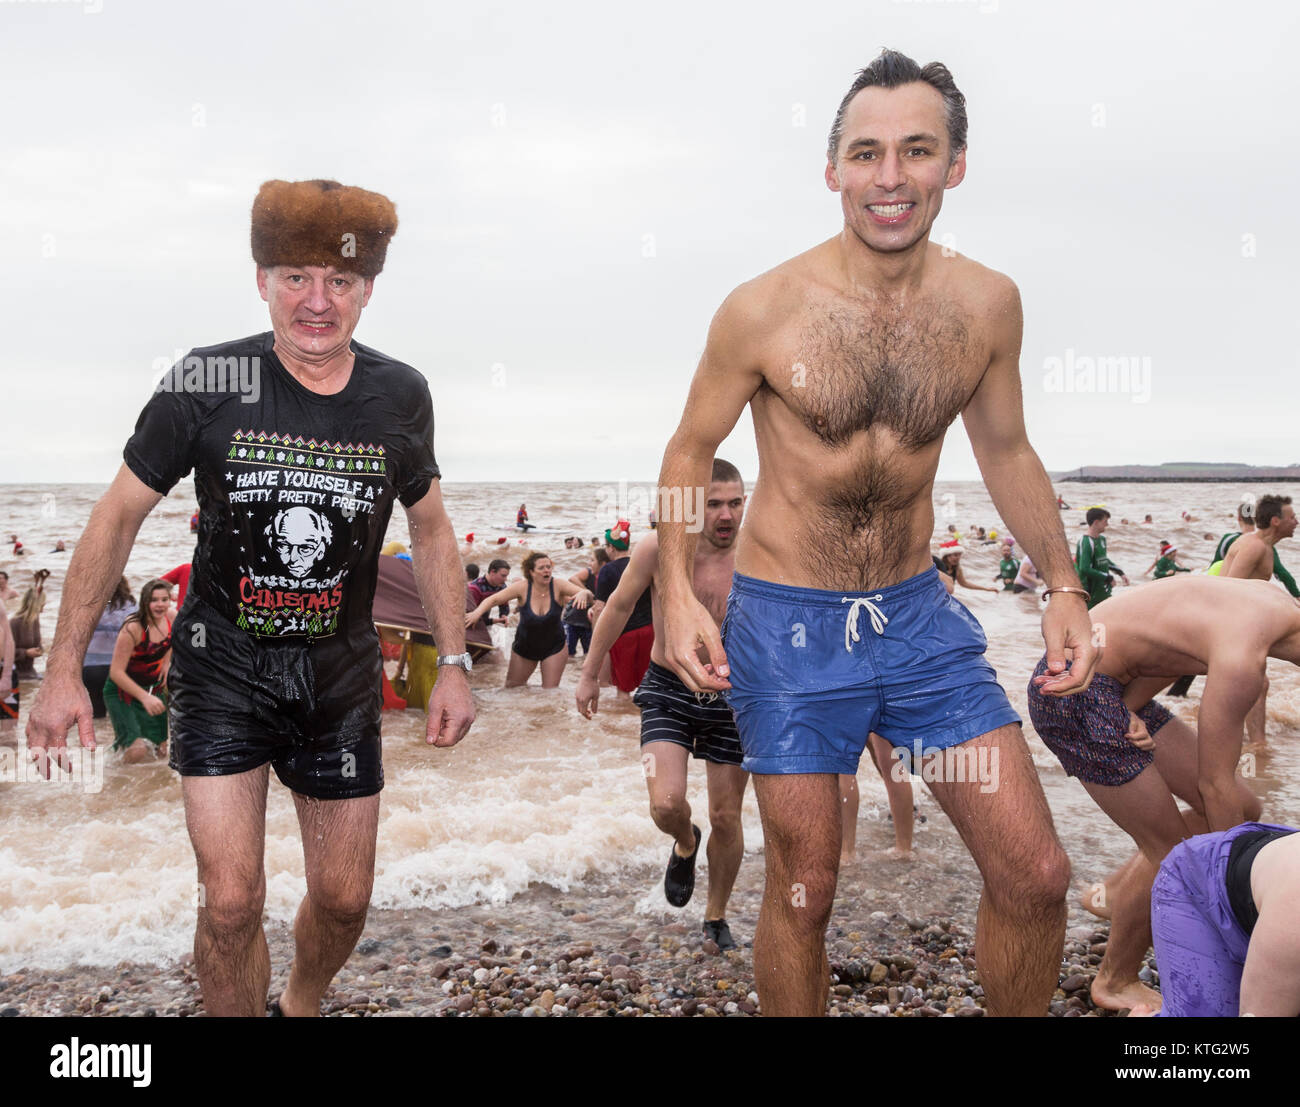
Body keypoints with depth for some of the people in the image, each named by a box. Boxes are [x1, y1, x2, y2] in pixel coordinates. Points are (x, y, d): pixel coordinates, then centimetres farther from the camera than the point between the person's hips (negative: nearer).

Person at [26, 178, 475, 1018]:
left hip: (342, 668, 3)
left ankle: (303, 1005, 41)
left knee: (345, 897, 10)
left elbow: (431, 529, 9)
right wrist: (64, 670, -6)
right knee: (231, 900, -9)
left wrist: (454, 664, 5)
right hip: (223, 660, -2)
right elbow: (119, 517, -4)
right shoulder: (207, 383, -12)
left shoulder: (399, 396, -4)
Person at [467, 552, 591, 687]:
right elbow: (493, 599, -17)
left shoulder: (558, 586, -19)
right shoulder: (523, 587, -20)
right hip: (524, 645, 1)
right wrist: (478, 612, -36)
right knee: (512, 687, 12)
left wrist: (583, 594, -50)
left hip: (554, 647, -1)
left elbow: (588, 595, -26)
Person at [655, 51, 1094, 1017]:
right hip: (789, 622, -3)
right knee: (804, 889, 8)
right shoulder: (764, 310, -13)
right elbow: (691, 451, -1)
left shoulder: (988, 304, -2)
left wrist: (1063, 585, 4)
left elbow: (1006, 450, 12)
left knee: (1036, 875, 3)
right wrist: (676, 591, -13)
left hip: (919, 611, 3)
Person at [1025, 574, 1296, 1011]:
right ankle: (1115, 983, 20)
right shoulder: (1242, 657, -28)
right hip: (1073, 692, -9)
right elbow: (1215, 784, -20)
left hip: (1116, 689, 9)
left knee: (1243, 810, 7)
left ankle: (1118, 890, 25)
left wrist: (1130, 711, -10)